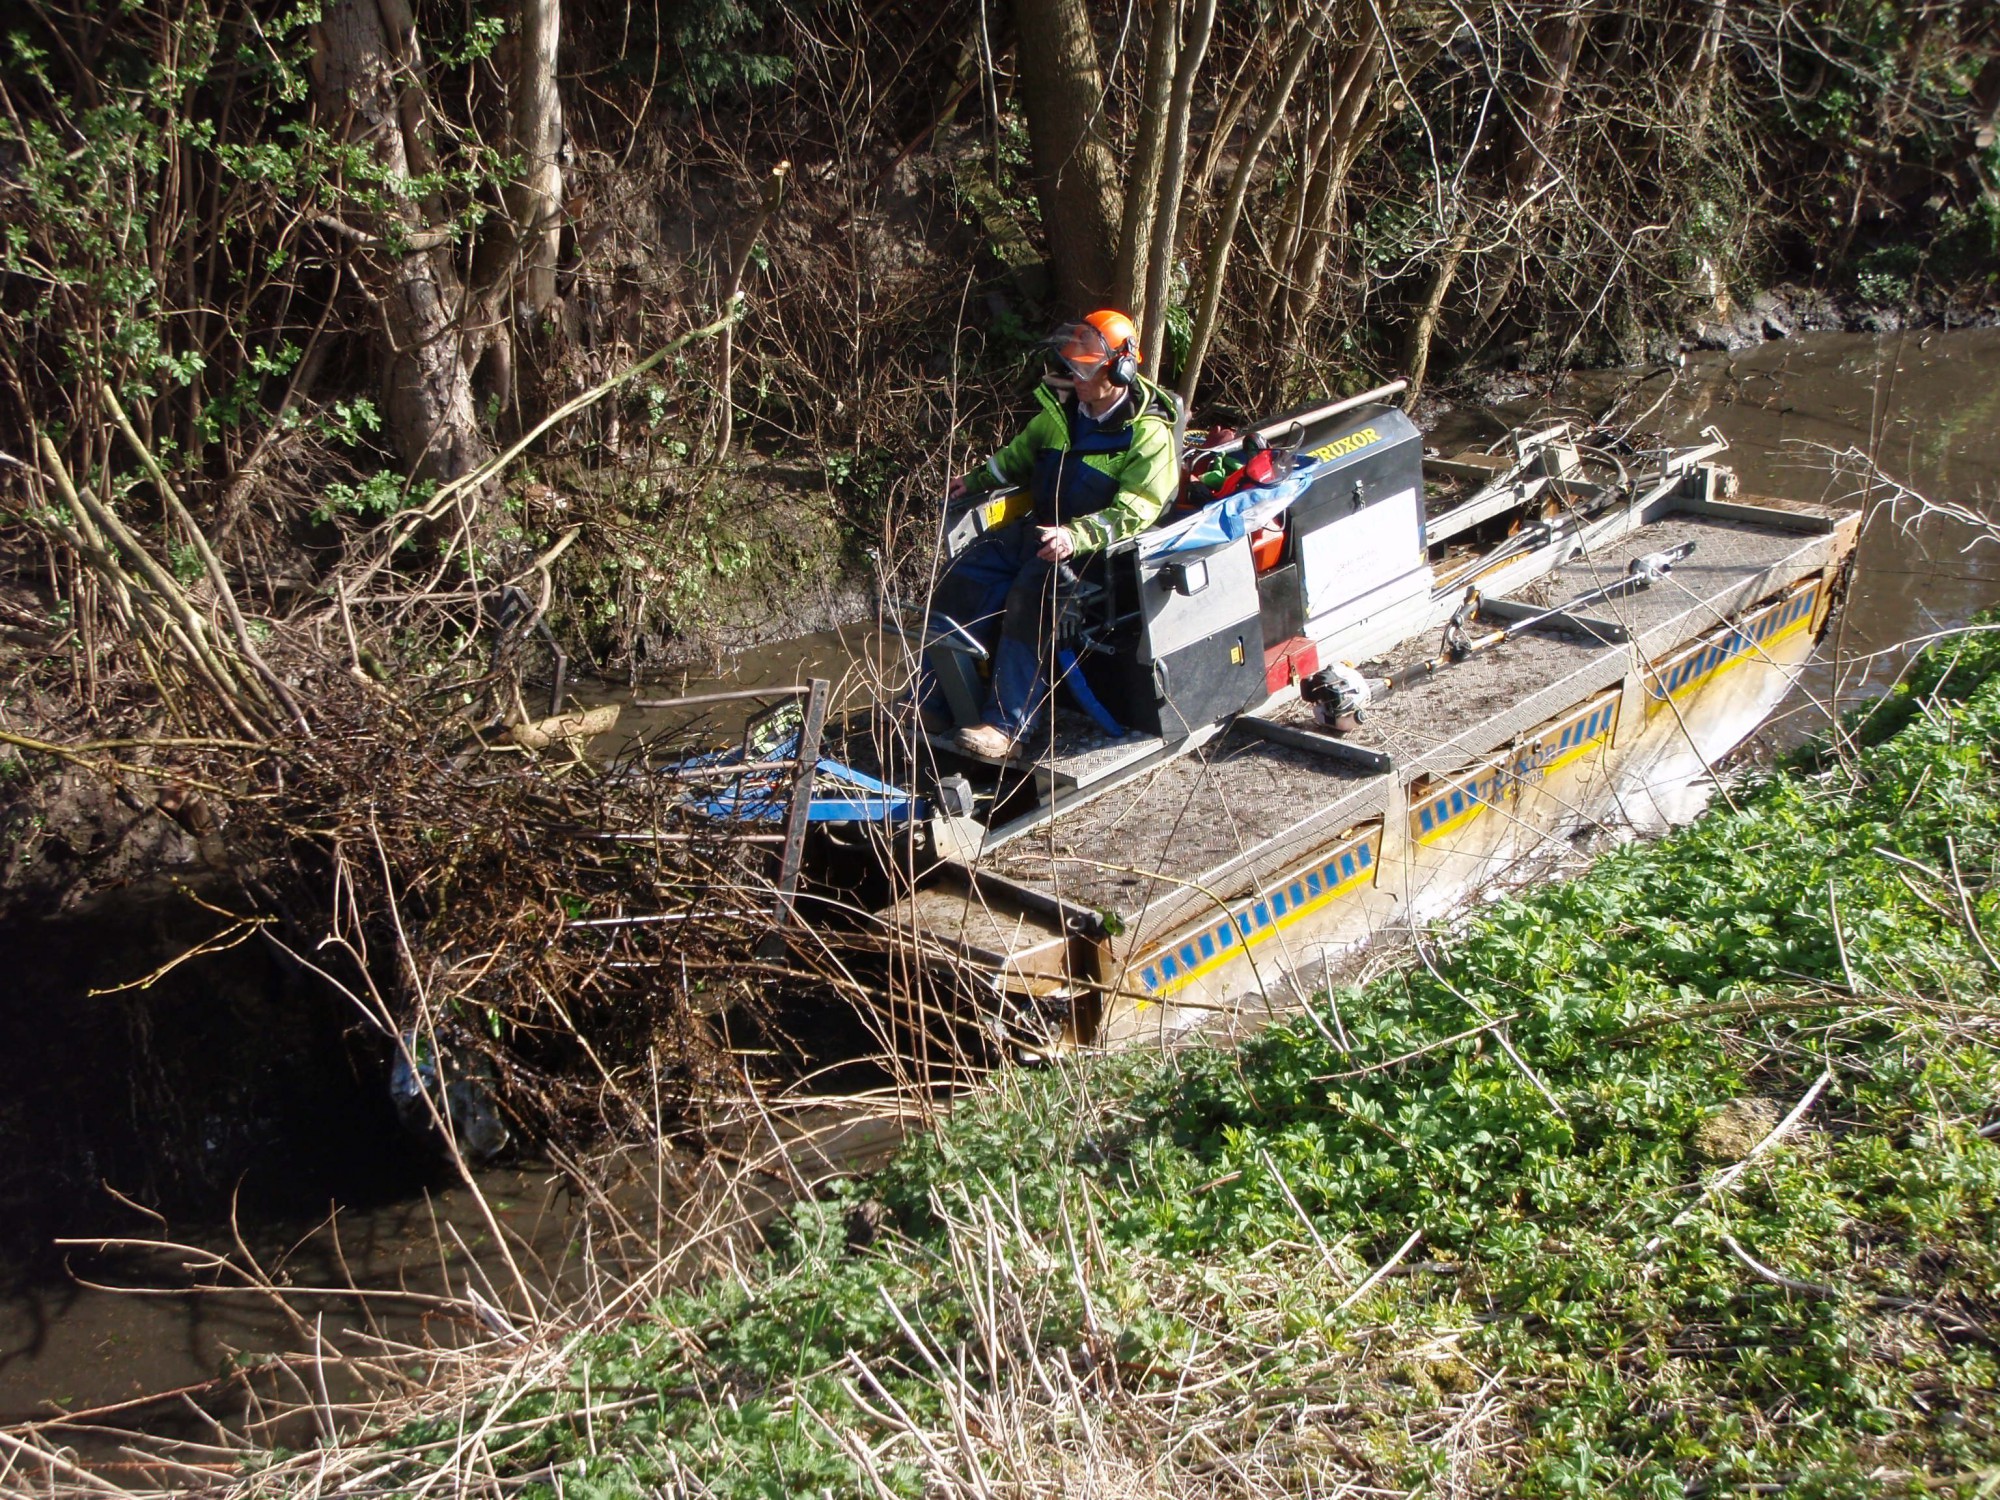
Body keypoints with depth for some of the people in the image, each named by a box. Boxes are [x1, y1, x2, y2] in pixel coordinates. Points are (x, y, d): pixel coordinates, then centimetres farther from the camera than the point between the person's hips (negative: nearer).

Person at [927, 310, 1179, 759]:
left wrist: (1076, 536, -37)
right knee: (963, 577, -9)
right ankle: (930, 700, -2)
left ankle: (1009, 725, -30)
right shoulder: (1063, 410, 9)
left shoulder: (1148, 435, -13)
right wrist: (976, 481, 16)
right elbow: (1019, 456, 28)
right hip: (1041, 527, 7)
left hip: (1094, 549, -7)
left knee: (1032, 596, -32)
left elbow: (1131, 515, -23)